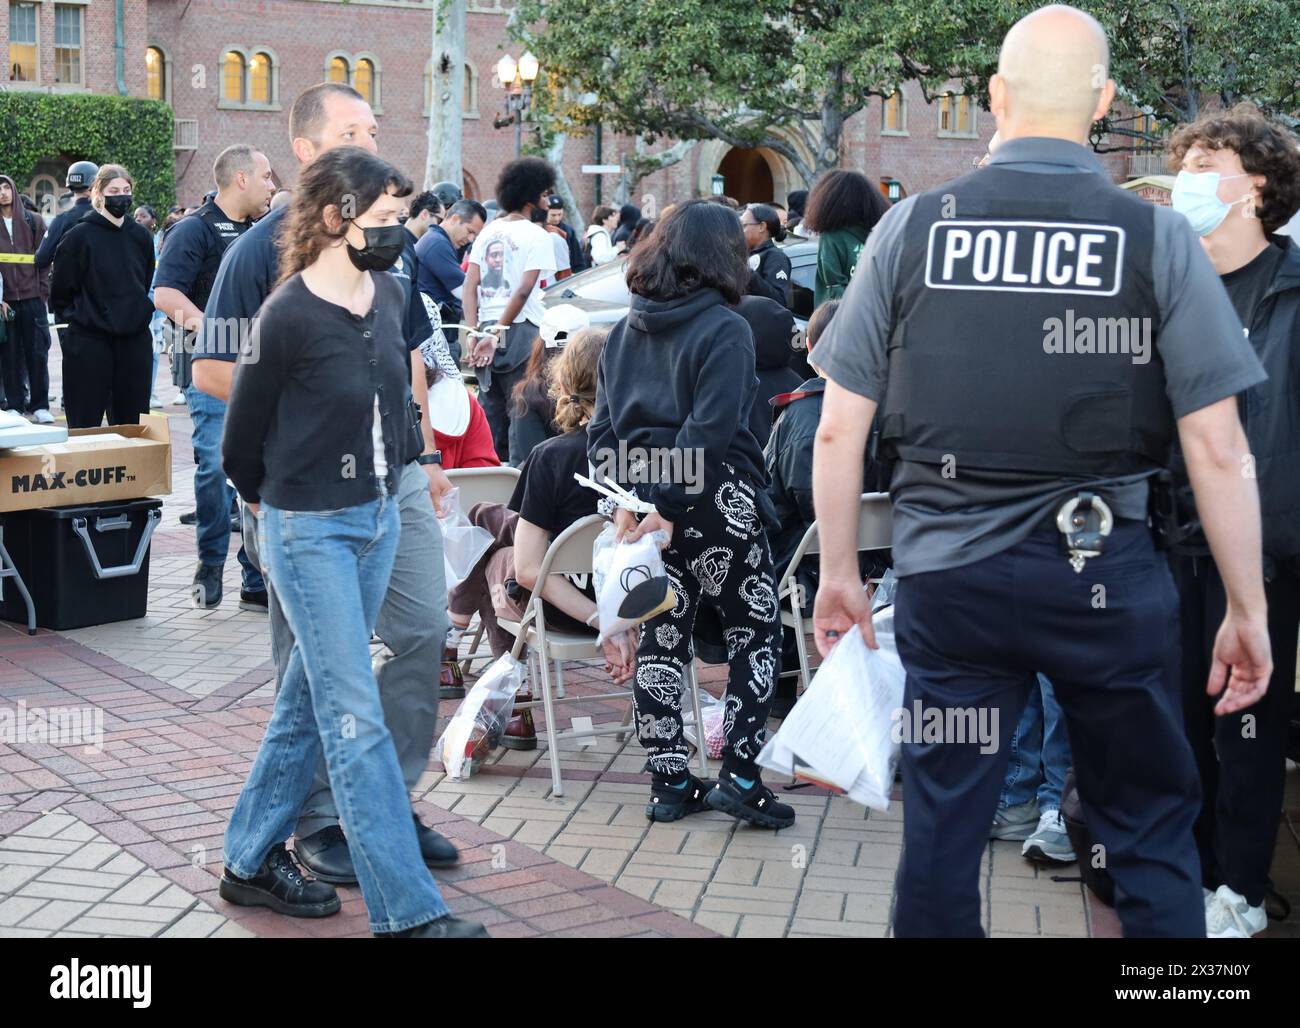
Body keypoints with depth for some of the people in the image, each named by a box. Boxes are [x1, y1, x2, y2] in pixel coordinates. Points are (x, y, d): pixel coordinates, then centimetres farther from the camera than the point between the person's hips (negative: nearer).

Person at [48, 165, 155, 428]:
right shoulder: (79, 236, -5)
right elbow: (60, 290, -1)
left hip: (135, 340, 4)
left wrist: (138, 314, 14)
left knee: (131, 424, 7)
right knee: (85, 426, 0)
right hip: (88, 342, -4)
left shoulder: (141, 236, 8)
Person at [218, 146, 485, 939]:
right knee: (355, 716, -6)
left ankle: (252, 859, 29)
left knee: (311, 696, 15)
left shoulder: (390, 295, 3)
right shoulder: (290, 315, -17)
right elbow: (244, 433, -6)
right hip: (311, 530, -7)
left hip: (379, 518, 7)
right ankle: (407, 908, -3)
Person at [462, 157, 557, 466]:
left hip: (486, 331, 6)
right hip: (522, 331, -6)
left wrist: (477, 335, -1)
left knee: (490, 412, 12)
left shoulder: (488, 232, 12)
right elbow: (524, 290, -15)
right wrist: (498, 334, -12)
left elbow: (469, 288, 5)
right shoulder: (536, 235, -5)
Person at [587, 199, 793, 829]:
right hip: (715, 500, -6)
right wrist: (668, 509, -16)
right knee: (755, 632, 6)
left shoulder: (626, 330, 10)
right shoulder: (724, 329, -10)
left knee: (661, 636, 11)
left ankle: (668, 783, 14)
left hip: (647, 494, 6)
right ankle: (739, 775, 0)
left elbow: (601, 429, 7)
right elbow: (710, 430, -19)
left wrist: (625, 501, 3)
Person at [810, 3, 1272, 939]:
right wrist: (1248, 609, 3)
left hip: (946, 575, 2)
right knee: (1152, 835, 12)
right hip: (1106, 578, -1)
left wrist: (839, 573, 13)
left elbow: (840, 428, 1)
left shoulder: (913, 227, -1)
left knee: (941, 836, 12)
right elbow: (1218, 448, -6)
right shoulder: (1156, 236, -5)